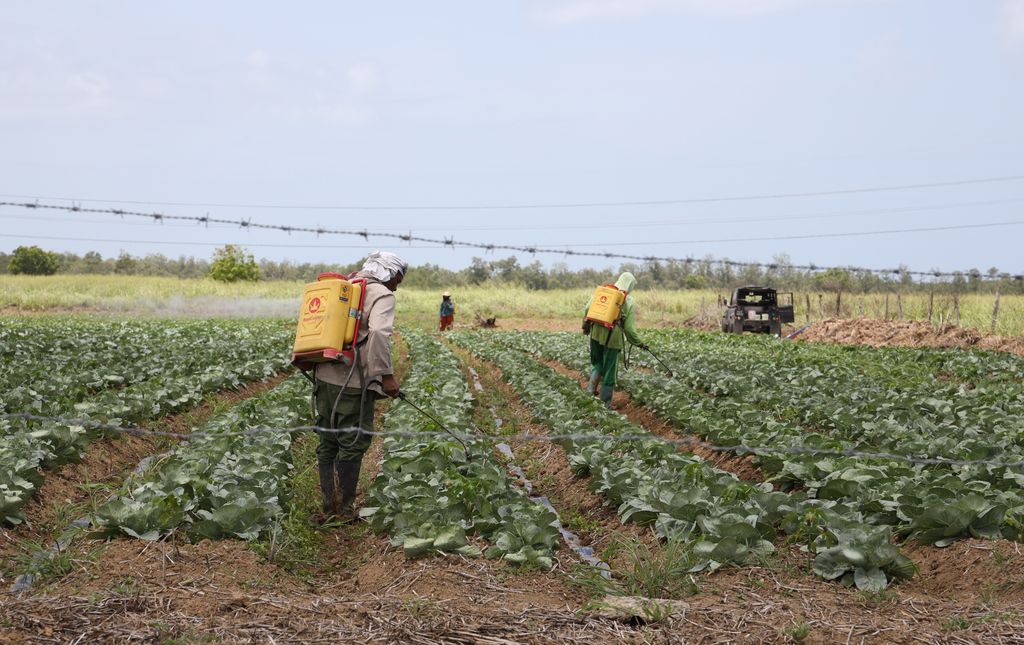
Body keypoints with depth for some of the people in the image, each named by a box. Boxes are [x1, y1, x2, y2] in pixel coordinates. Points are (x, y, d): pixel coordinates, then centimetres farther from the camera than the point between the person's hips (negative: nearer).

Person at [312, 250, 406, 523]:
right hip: (353, 381, -8)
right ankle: (344, 508, 4)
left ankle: (329, 506, 16)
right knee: (353, 442, 0)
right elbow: (379, 334, -22)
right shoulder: (382, 295, -5)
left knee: (329, 441, 12)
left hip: (324, 376, 8)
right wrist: (386, 375, -19)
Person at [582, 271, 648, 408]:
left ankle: (592, 386, 9)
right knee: (609, 369, 9)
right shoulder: (630, 302, -4)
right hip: (613, 338, -3)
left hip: (596, 334, 3)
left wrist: (586, 325, 17)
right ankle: (606, 401, 15)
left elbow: (588, 309, 0)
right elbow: (629, 328, -7)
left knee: (597, 362, 26)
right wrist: (639, 343, 7)